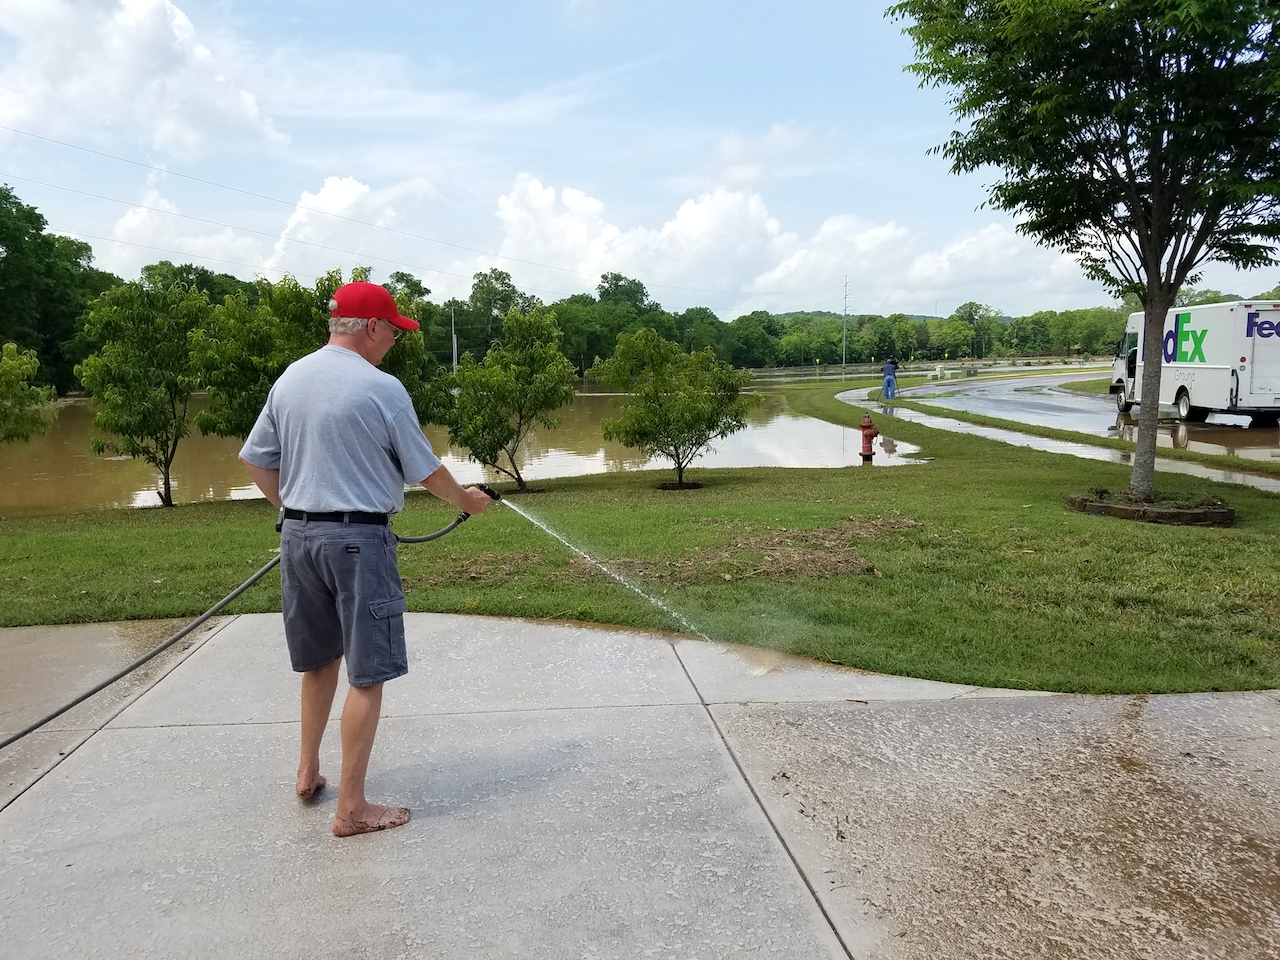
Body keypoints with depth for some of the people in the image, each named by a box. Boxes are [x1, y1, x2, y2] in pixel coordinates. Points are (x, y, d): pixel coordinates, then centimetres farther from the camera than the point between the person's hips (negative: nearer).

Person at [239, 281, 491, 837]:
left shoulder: (289, 380, 7)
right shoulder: (382, 389, -12)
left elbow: (255, 462, 12)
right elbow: (425, 472, -4)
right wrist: (467, 500, 14)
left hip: (297, 534, 7)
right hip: (358, 539, -7)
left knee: (320, 657, 23)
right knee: (368, 674, 1)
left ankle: (308, 770, 36)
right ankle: (351, 808, 6)